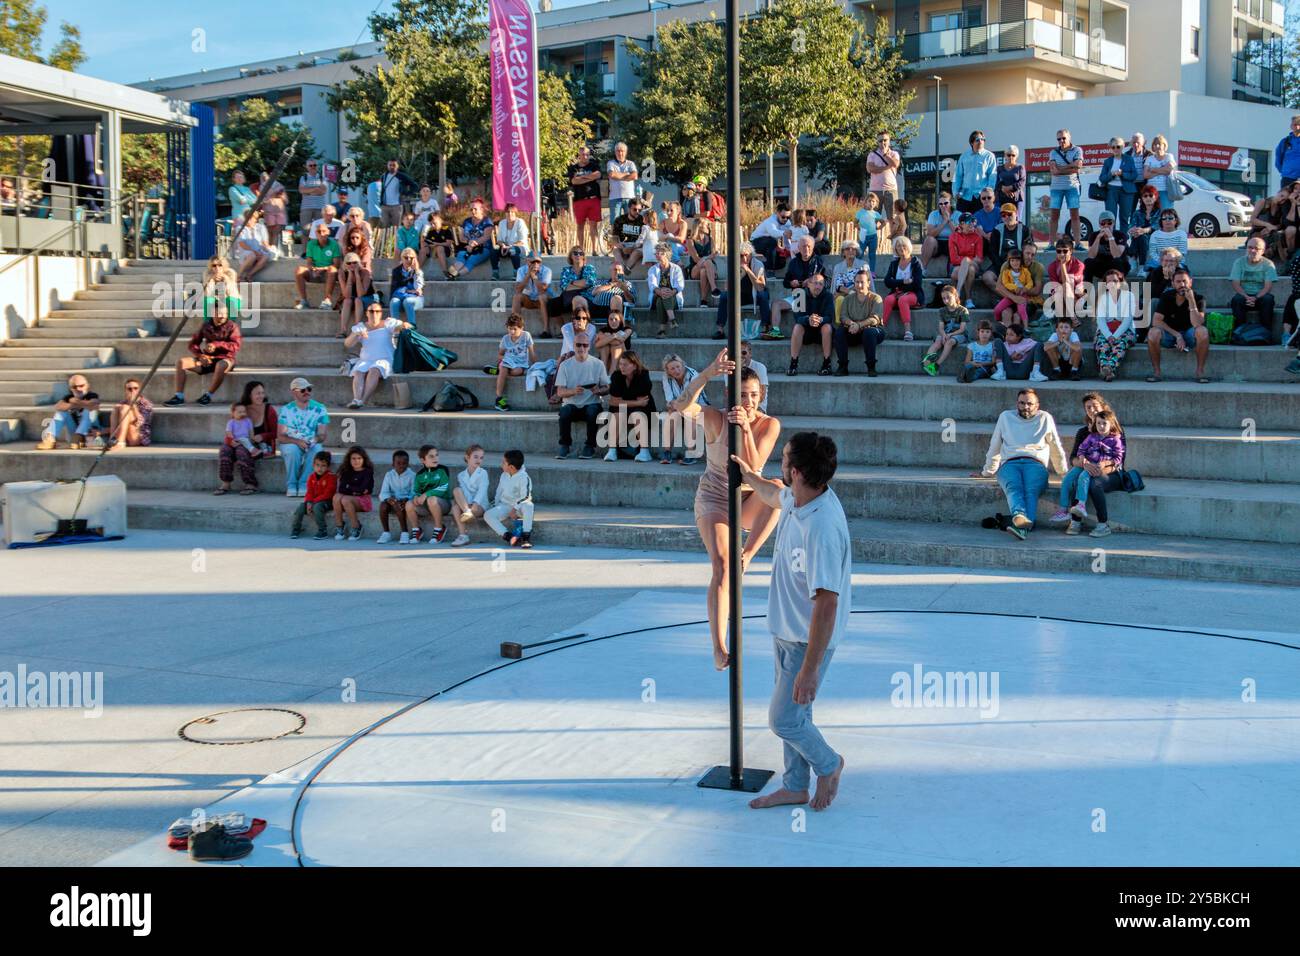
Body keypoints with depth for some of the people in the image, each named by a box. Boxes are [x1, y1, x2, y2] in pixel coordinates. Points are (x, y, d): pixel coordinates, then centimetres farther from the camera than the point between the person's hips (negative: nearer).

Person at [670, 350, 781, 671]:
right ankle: (719, 648, -22)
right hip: (713, 500, -2)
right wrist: (707, 374, -49)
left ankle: (746, 556, -24)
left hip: (748, 503, 2)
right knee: (722, 566, -22)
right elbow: (682, 405, -35)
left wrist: (746, 428, -37)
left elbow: (753, 465, -23)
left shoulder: (769, 425, -11)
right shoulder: (715, 419, -16)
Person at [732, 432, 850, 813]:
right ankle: (795, 786, 36)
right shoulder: (794, 499, -7)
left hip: (808, 639, -9)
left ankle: (828, 765, 30)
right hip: (785, 630, 9)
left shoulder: (822, 529, -35)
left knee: (784, 719, 3)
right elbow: (775, 496, 23)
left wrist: (810, 669, -30)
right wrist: (749, 476, 40)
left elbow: (826, 603, -33)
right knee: (792, 712, 20)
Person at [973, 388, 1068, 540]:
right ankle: (1020, 517, -67)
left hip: (1035, 463, -1)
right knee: (1013, 487, -36)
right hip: (1009, 463, 1)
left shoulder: (1045, 419, 20)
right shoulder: (1005, 417, 22)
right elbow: (994, 448, 27)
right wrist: (987, 472, 29)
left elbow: (1056, 449, 25)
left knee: (1031, 490, -36)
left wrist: (1064, 473, 27)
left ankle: (1021, 527, -63)